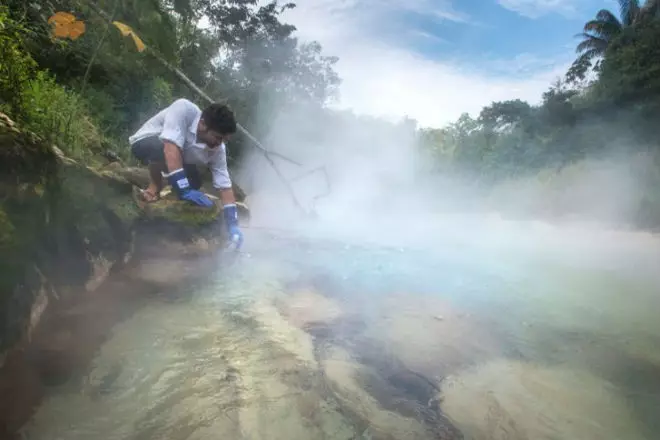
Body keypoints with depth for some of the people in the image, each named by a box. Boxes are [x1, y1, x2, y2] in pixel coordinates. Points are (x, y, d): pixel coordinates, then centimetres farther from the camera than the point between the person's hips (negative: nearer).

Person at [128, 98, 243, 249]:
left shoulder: (218, 149, -23)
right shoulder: (183, 109, -37)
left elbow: (225, 186, -22)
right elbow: (171, 148, -46)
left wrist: (233, 225, -30)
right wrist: (184, 191, -49)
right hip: (144, 143, -6)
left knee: (195, 183, -15)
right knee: (159, 147, -38)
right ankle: (154, 187, -13)